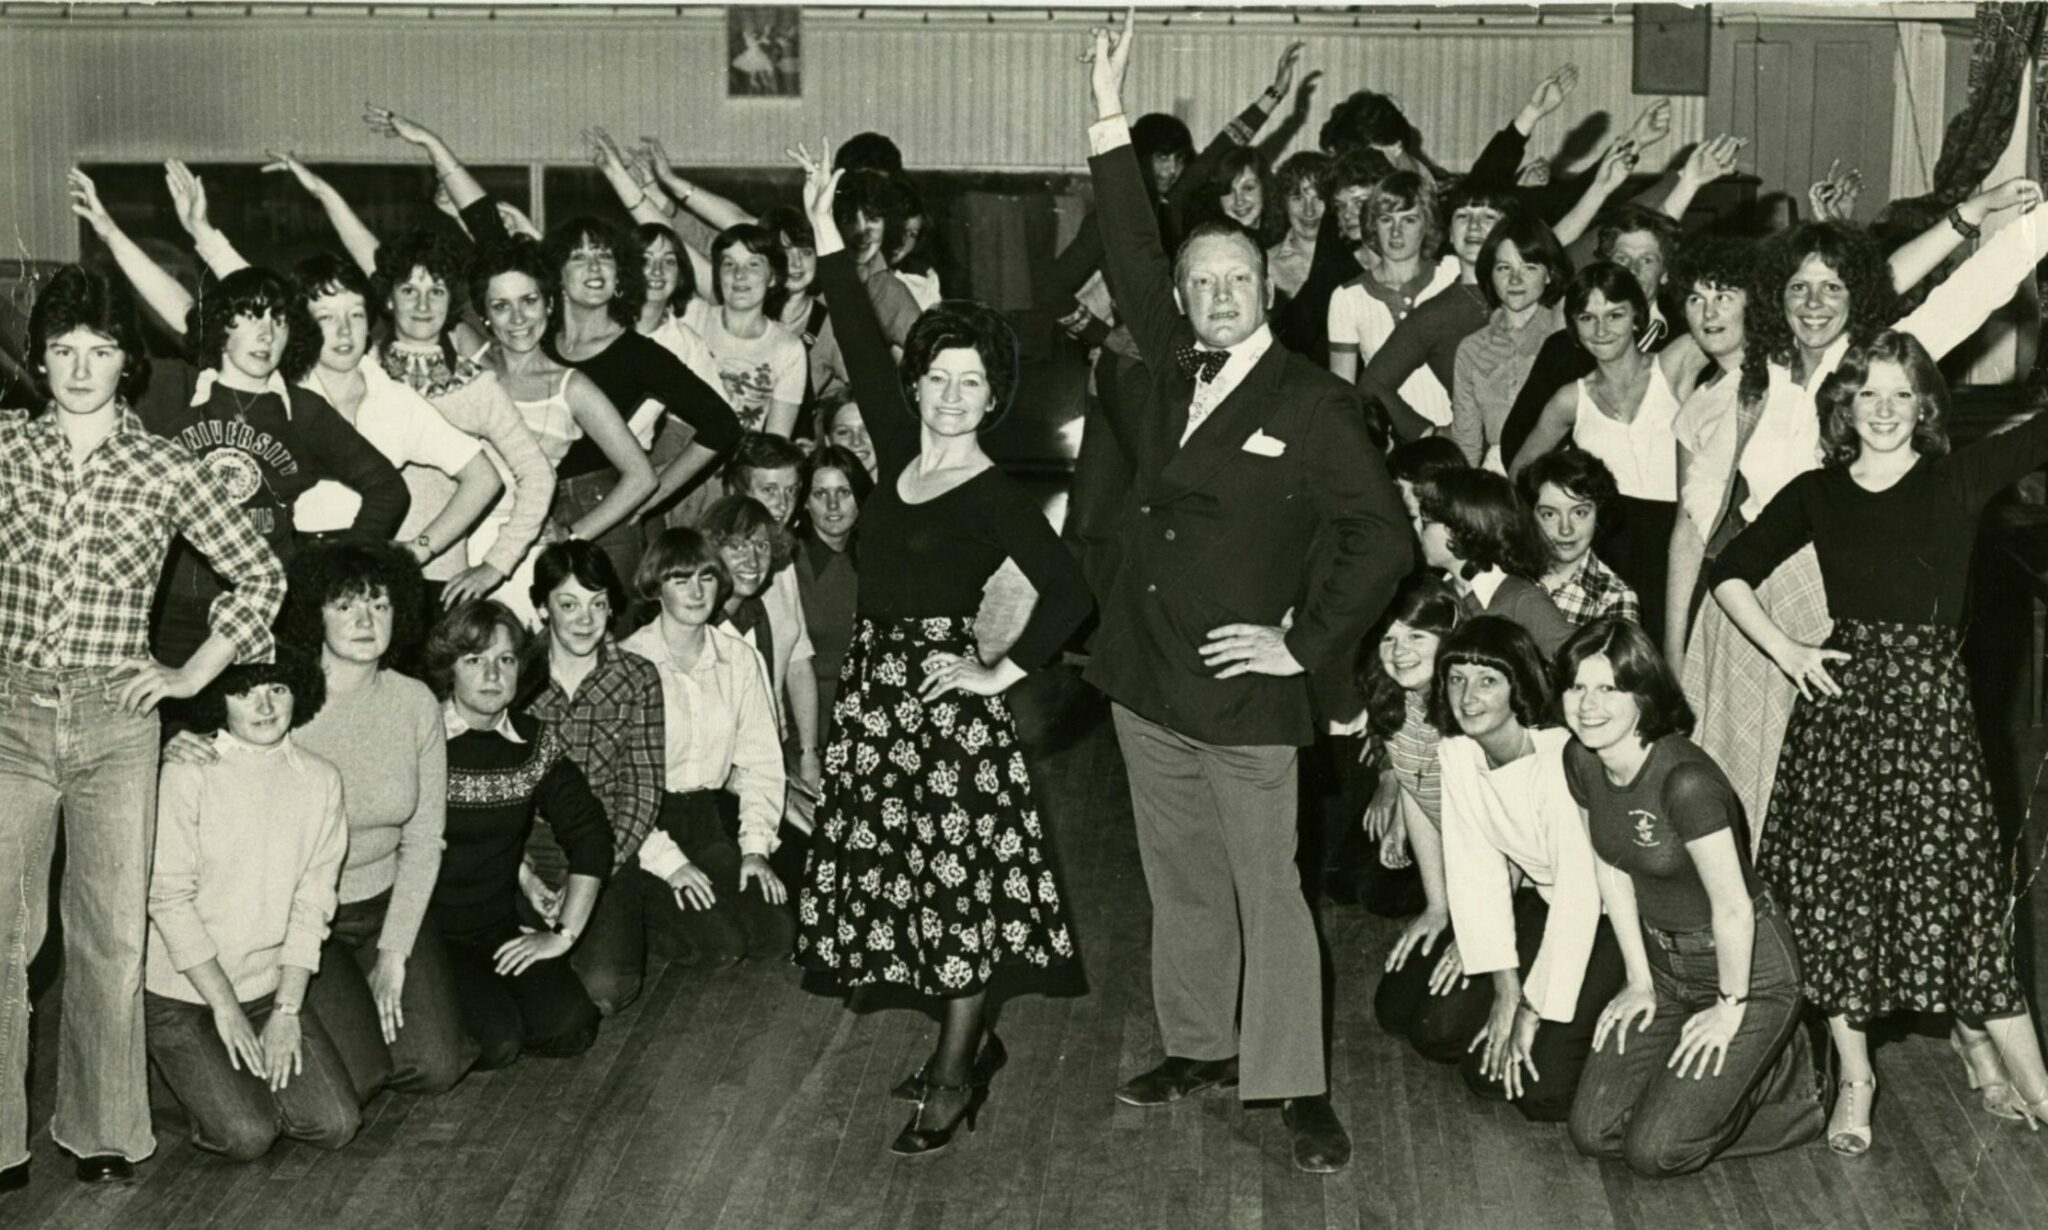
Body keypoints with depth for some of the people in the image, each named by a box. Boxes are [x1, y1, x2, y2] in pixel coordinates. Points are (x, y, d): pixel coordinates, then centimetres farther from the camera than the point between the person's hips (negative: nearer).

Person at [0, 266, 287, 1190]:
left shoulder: (166, 467, 1)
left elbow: (261, 575, 7)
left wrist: (190, 675, 2)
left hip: (116, 720, 0)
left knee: (113, 932, 5)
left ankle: (104, 1128, 18)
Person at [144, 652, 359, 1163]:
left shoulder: (319, 780, -1)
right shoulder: (186, 771, -14)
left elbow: (311, 906, -1)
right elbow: (169, 899, -14)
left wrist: (286, 1012, -8)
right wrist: (225, 1007, -14)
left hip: (270, 986, 4)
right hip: (181, 991, -4)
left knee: (336, 1125, -9)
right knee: (247, 1135, -17)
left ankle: (249, 1075, 18)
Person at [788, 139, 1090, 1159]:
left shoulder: (996, 497, -10)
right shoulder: (899, 452, 6)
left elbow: (1068, 593, -16)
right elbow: (863, 347, 7)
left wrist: (1002, 674, -13)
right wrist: (825, 233, 5)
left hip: (945, 698, -7)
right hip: (873, 688, 7)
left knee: (960, 882, 0)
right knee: (899, 876, 12)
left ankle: (953, 1080, 9)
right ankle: (965, 1039, 29)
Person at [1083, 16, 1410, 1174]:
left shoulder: (1313, 403, -9)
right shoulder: (1172, 366, 7)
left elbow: (1384, 537, -9)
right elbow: (1131, 259, 7)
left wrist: (1308, 645, -11)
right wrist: (1112, 121, -2)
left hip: (1244, 694, -6)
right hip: (1147, 683, 6)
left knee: (1268, 893, -2)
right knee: (1180, 883, 16)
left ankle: (1301, 1089, 5)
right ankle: (1198, 1047, 29)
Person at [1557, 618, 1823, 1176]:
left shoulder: (1684, 780, -32)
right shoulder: (1580, 761, -7)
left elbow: (1733, 907, -24)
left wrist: (1730, 1007, -12)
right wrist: (1639, 981, 8)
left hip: (1748, 967, -7)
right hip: (1665, 962, 7)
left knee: (1654, 1151, -10)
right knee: (1593, 1132, 2)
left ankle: (1780, 1073, 12)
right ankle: (1747, 1066, 20)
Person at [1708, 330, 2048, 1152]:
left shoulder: (1959, 480, 2)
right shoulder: (1816, 495, 7)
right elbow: (1728, 572, 15)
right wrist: (1785, 651, 4)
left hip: (1929, 699, -2)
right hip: (1838, 695, 2)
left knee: (1956, 881, -6)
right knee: (1833, 883, 3)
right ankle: (1854, 1075, 16)